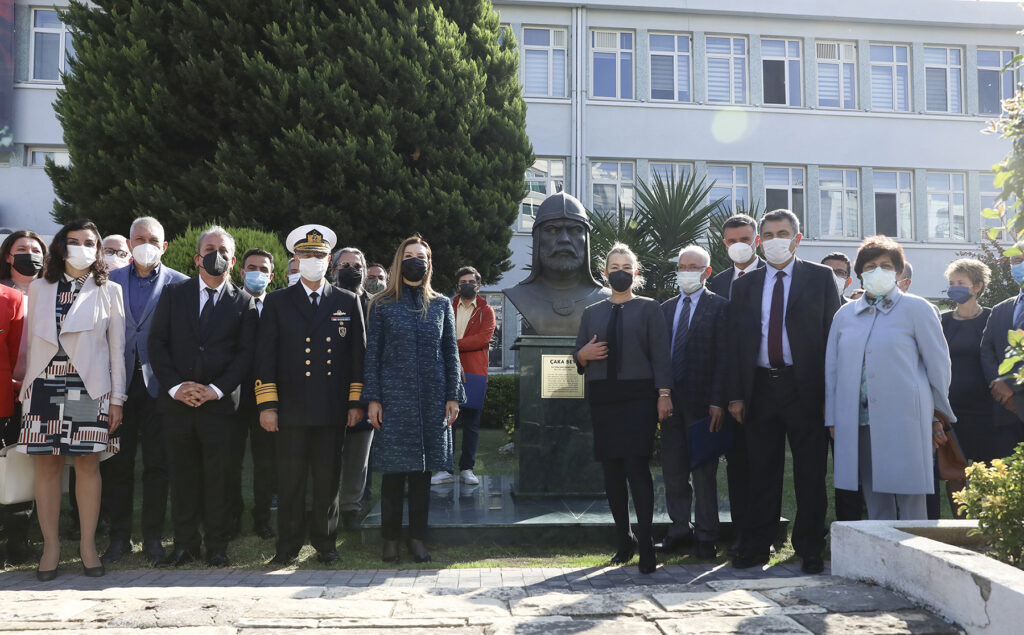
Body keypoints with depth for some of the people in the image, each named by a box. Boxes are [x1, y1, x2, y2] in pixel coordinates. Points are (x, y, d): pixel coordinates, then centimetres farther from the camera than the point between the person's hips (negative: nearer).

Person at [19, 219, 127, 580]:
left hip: (89, 387, -1)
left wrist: (117, 398, 1)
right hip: (44, 385, 2)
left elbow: (117, 348, 5)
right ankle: (50, 546, 10)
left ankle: (88, 546, 9)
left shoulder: (108, 291, 7)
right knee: (47, 465, 1)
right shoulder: (40, 289, 13)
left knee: (88, 464, -2)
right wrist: (25, 388, 7)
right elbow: (30, 342, 13)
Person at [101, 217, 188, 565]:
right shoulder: (111, 281, 9)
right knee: (116, 462, 7)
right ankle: (119, 536, 18)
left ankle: (153, 536, 14)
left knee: (158, 463, 3)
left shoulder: (179, 284, 1)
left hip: (158, 382, -2)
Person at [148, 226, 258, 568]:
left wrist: (216, 389, -11)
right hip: (177, 399, 1)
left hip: (219, 402, -1)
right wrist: (175, 385, -8)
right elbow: (157, 342, 4)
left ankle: (217, 546, 12)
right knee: (182, 475, 6)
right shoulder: (173, 293, 9)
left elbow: (246, 353, 0)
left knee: (217, 476, 1)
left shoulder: (243, 302, 6)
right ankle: (185, 543, 17)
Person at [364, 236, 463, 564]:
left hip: (431, 399, 2)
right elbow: (372, 353, 2)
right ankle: (390, 538, 11)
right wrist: (372, 398, -5)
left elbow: (451, 353, 9)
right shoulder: (382, 305, 4)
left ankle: (418, 537, 15)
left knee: (423, 468, 6)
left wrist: (453, 396, 2)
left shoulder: (441, 305, 10)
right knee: (393, 468, 0)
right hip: (394, 398, -2)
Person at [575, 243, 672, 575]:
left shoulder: (649, 308, 8)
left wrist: (664, 394, -9)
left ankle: (645, 544, -8)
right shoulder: (592, 313, 17)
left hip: (638, 396, -4)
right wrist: (583, 355, -5)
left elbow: (660, 355, 1)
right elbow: (579, 358, 19)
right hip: (603, 398, 4)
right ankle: (624, 539, 15)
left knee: (636, 466, -13)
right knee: (611, 470, 5)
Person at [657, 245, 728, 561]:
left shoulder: (719, 306, -1)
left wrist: (717, 401, -14)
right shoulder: (667, 308, 16)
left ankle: (706, 537, 12)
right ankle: (679, 528, 24)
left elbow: (723, 357, -7)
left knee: (704, 470, 1)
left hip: (701, 399, -5)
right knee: (673, 469, 10)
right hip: (670, 398, 5)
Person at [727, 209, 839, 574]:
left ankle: (810, 550, 14)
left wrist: (830, 392, -7)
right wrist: (735, 395, 3)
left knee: (810, 472, 3)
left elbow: (833, 334, 1)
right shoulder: (745, 284, 13)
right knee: (762, 472, 7)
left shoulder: (820, 277, 5)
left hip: (804, 388, -2)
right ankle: (757, 547, 16)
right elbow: (735, 342, 10)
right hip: (760, 388, 2)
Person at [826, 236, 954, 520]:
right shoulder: (845, 315, 14)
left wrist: (939, 416, 5)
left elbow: (938, 363, 5)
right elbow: (832, 369, 16)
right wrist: (833, 419, 10)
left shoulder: (916, 309, 3)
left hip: (904, 422, -4)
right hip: (859, 424, 4)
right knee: (875, 506, 8)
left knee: (910, 505, -3)